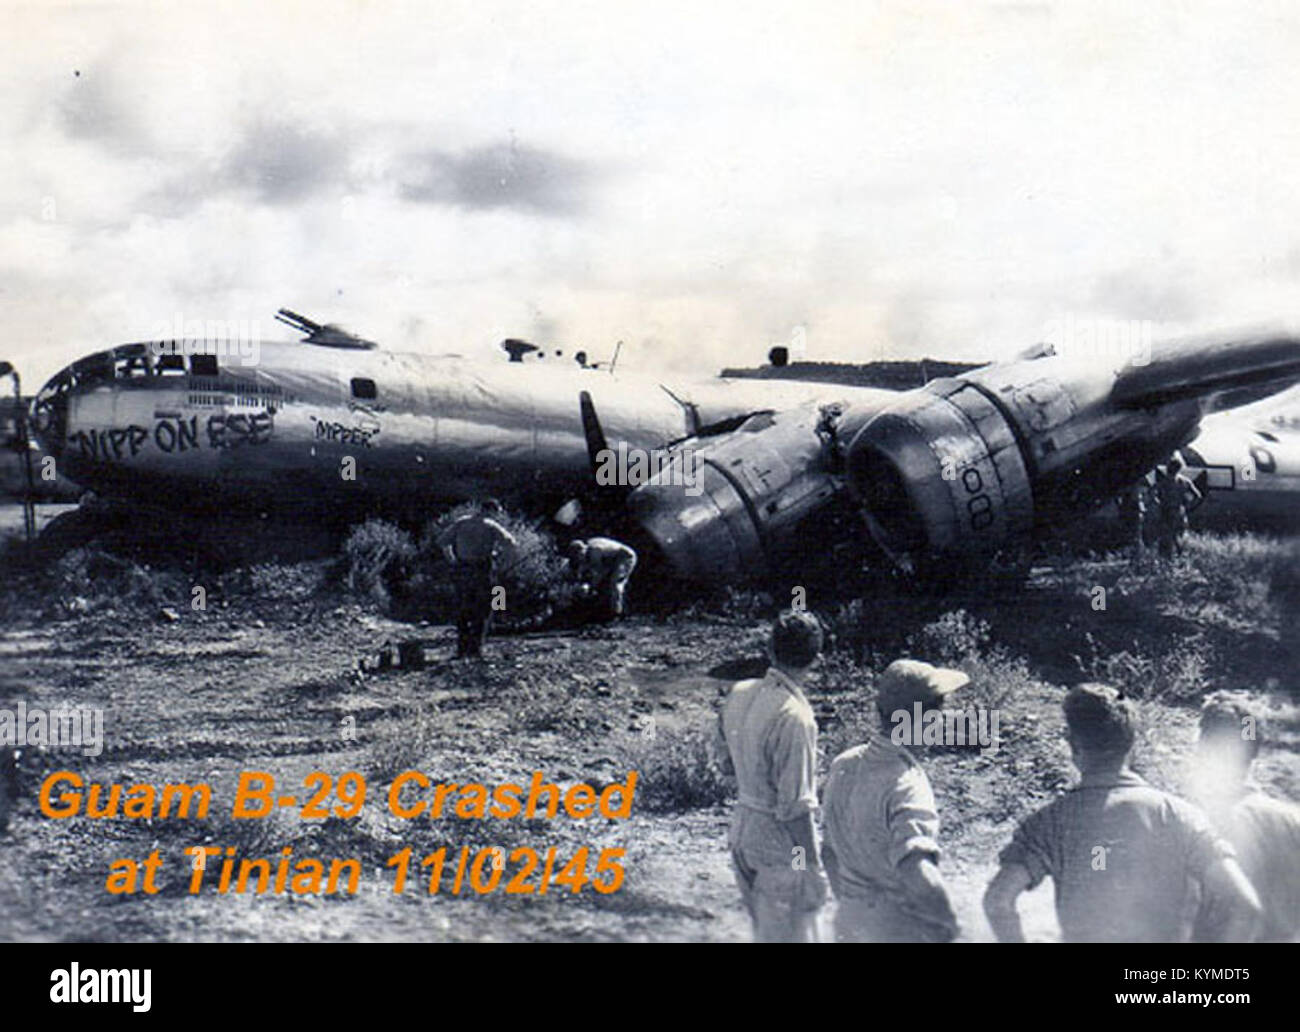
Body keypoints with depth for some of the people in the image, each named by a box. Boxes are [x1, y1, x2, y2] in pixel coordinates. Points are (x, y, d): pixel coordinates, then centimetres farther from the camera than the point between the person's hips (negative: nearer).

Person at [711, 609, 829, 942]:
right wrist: (813, 867, -15)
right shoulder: (793, 718, -26)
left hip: (742, 830, 8)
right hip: (781, 843, -8)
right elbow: (795, 807, -23)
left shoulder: (739, 693, -3)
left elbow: (724, 762, 11)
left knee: (765, 930, 23)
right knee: (789, 935, 6)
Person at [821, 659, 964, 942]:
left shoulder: (844, 765, -1)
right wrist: (948, 924, -24)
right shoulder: (906, 784, -24)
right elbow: (915, 871, -37)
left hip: (849, 921, 7)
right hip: (900, 929, -7)